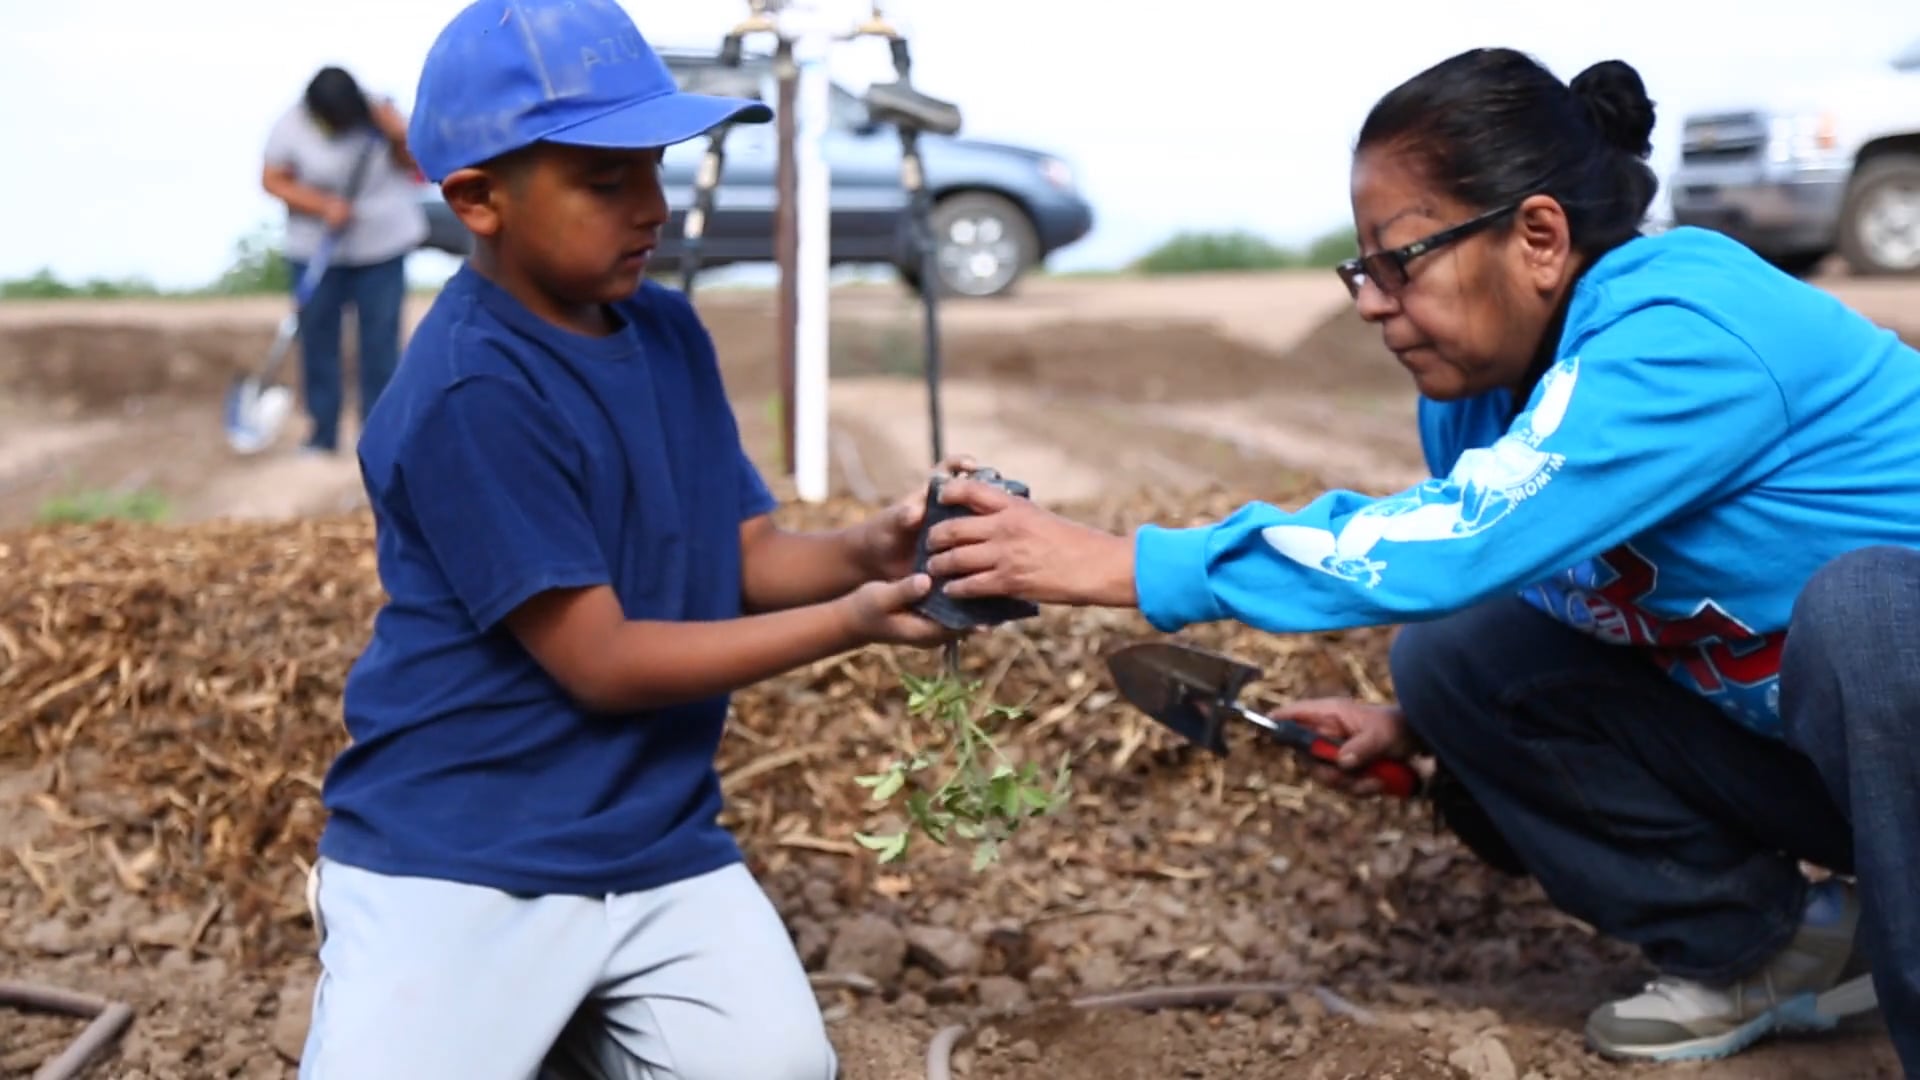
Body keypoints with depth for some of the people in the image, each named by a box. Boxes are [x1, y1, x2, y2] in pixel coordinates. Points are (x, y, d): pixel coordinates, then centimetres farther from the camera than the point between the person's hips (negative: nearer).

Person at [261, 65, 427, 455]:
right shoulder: (291, 128, -12)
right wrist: (324, 206, -20)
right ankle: (323, 432, 11)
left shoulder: (380, 118, -10)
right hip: (316, 250, 0)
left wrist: (400, 139, -24)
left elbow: (416, 171, -4)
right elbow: (273, 181, -7)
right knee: (317, 338, 2)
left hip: (382, 245, 0)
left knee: (380, 340, 0)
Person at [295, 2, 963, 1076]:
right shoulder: (469, 393, -19)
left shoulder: (670, 331, 5)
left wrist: (866, 553, -13)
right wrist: (850, 622, -19)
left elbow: (750, 555, 7)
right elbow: (601, 662, -18)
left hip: (660, 839, 6)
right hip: (454, 852, -6)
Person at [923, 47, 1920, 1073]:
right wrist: (1419, 722, 0)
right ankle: (1756, 944, 7)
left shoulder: (1685, 334, -30)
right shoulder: (1480, 385, -5)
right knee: (1456, 656, -6)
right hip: (1782, 733, 8)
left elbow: (1457, 541, -39)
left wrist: (1121, 566, -38)